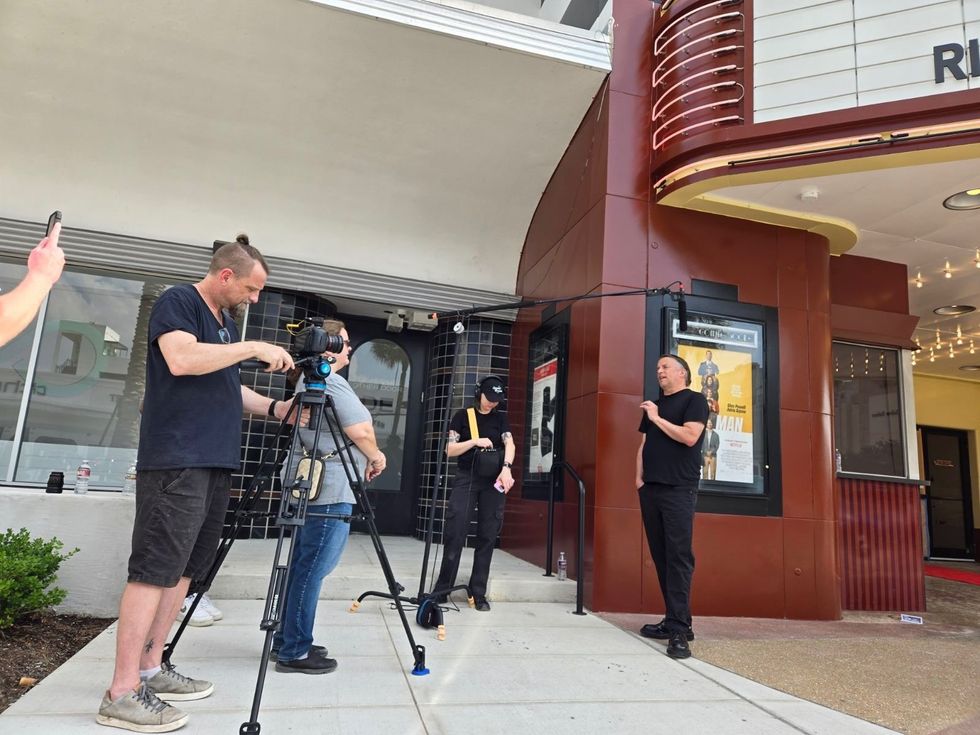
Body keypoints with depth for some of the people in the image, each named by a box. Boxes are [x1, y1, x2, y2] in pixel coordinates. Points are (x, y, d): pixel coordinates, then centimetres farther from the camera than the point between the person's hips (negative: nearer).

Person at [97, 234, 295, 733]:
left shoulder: (225, 322, 22)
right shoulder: (177, 302, -3)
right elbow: (182, 359, -20)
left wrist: (273, 408, 15)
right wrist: (252, 348, -14)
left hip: (214, 463, 9)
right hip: (176, 462, -9)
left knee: (184, 568, 11)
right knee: (155, 570, -8)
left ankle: (151, 669, 20)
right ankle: (122, 693, -2)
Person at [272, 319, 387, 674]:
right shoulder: (331, 382, -13)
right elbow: (361, 432, -18)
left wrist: (362, 459, 18)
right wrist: (376, 457, 1)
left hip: (311, 485, 10)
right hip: (330, 489, -10)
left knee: (301, 566, 14)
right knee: (312, 570, -5)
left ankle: (286, 640, 22)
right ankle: (294, 651, 2)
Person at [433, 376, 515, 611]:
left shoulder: (500, 419, 11)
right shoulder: (462, 416, 6)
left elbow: (509, 444, -5)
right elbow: (449, 450, 0)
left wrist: (506, 467, -24)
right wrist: (475, 441, -15)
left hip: (492, 481, 2)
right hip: (465, 479, -2)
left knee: (487, 536, 2)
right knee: (455, 533, -8)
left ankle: (479, 592, 10)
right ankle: (442, 589, 2)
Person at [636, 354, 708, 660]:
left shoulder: (694, 400, 1)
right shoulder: (652, 405, 21)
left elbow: (690, 437, -14)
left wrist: (657, 418, -7)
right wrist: (639, 477, 8)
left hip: (679, 489, -7)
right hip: (651, 488, 7)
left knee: (678, 557, -10)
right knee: (660, 556, 7)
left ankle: (680, 630, -9)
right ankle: (673, 619, 15)